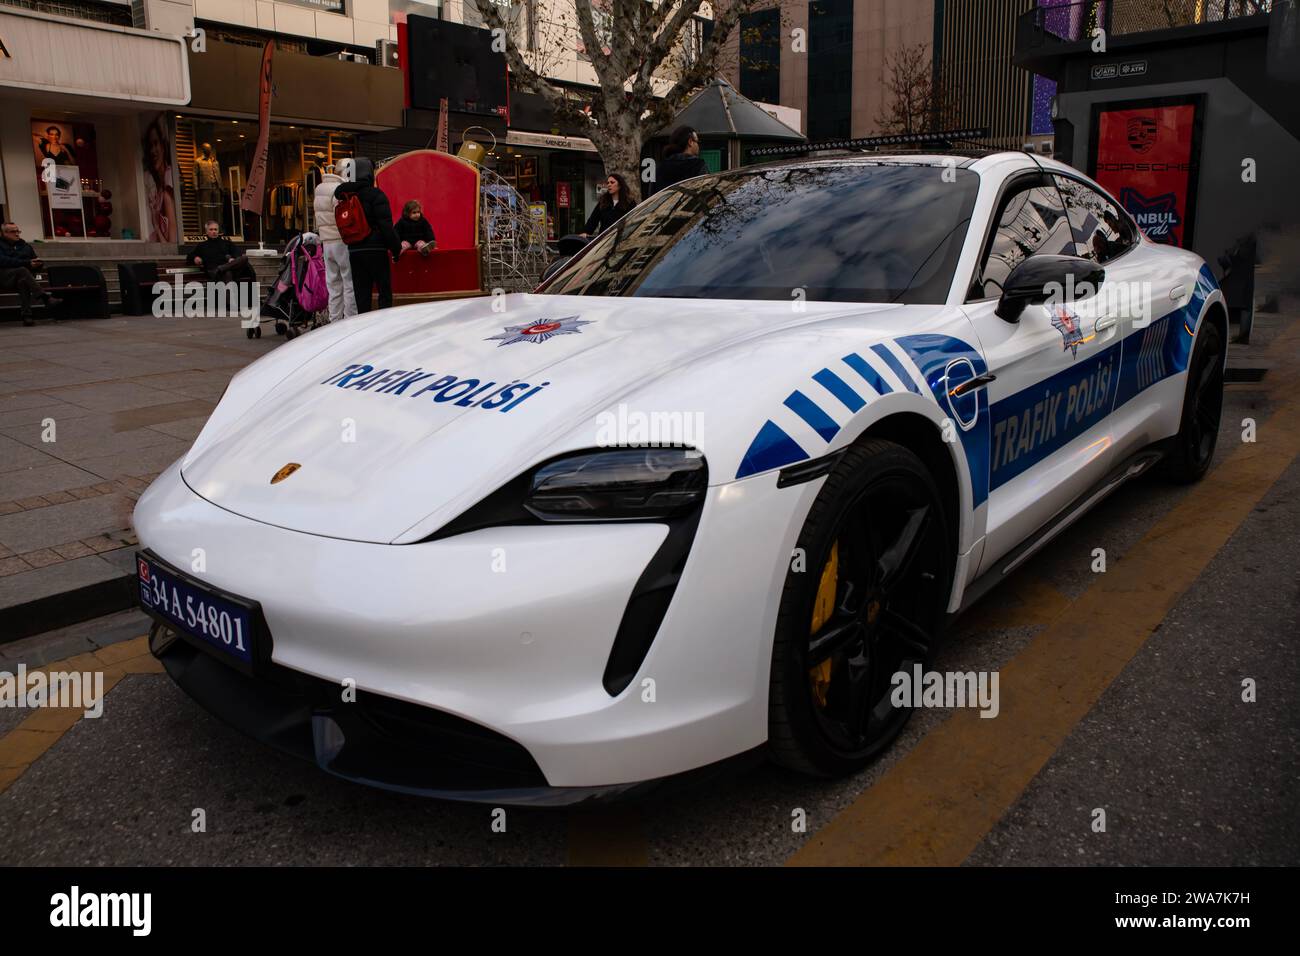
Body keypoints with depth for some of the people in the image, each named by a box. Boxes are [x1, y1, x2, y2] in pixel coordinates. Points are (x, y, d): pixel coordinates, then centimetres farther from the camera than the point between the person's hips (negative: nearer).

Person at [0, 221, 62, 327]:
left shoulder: (25, 246, 26)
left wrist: (37, 263, -5)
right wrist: (27, 263, -16)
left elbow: (38, 262, 22)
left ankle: (27, 316, -48)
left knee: (23, 282, -35)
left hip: (22, 277, 3)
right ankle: (46, 298, -48)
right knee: (22, 270, -35)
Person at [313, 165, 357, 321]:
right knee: (350, 284, -3)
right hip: (342, 242, -8)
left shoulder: (319, 190, 15)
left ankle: (335, 321, 13)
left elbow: (320, 220, 15)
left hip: (326, 243, 8)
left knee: (334, 285, 11)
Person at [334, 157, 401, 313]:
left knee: (361, 295, 7)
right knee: (385, 293, 1)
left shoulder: (344, 196, 11)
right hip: (376, 251, -5)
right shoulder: (375, 194, -9)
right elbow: (386, 225, -13)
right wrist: (396, 248, -9)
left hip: (354, 251, 6)